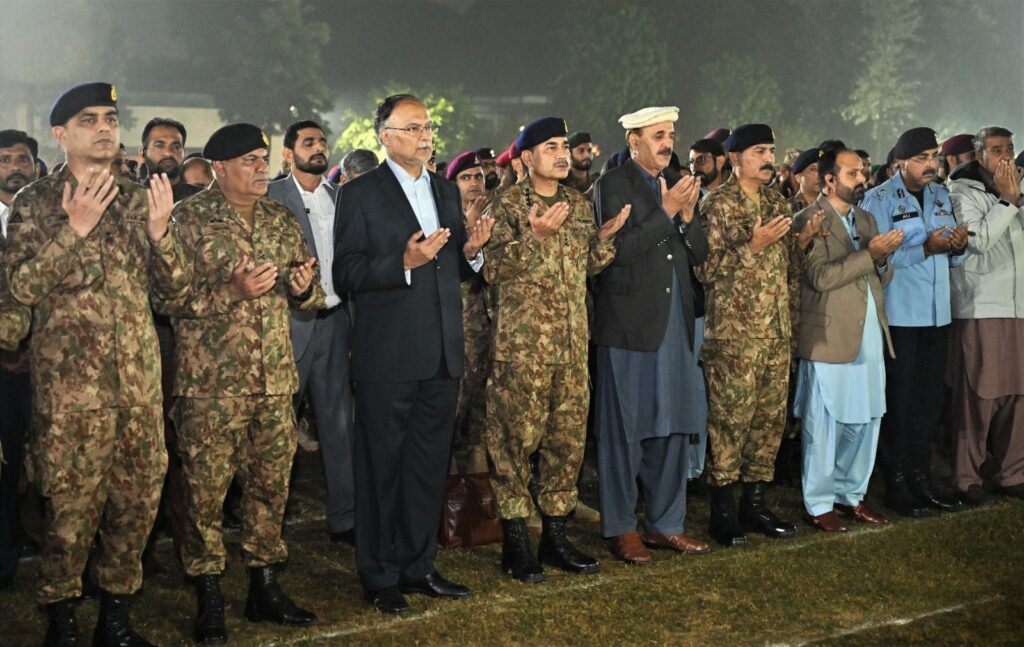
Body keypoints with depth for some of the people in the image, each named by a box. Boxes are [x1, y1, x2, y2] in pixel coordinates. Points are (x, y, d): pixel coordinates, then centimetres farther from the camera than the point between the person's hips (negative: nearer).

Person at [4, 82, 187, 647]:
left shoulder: (137, 200, 12)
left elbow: (174, 286, 10)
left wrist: (159, 232, -8)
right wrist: (75, 229, -18)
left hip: (139, 379, 4)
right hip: (69, 382, -4)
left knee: (138, 499, 8)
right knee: (72, 505, -2)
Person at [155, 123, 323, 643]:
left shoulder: (281, 220, 12)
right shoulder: (188, 219, -4)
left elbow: (310, 293, 19)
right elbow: (166, 296, -10)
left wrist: (304, 287, -5)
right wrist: (231, 290, -21)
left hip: (275, 380, 5)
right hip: (210, 382, -5)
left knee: (271, 484, 10)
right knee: (205, 490, 0)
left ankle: (264, 586, 23)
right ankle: (208, 598, 11)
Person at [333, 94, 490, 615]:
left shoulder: (447, 191, 15)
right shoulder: (361, 195, -5)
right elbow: (345, 273, -12)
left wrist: (471, 252, -1)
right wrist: (404, 262, -23)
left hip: (442, 355, 6)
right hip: (388, 355, -6)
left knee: (429, 466, 13)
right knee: (381, 468, 3)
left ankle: (417, 566, 25)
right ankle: (379, 577, 13)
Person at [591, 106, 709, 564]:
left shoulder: (678, 185, 14)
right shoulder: (613, 185, -5)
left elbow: (700, 255, 11)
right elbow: (617, 250, -16)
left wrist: (688, 216, -7)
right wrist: (666, 211, -17)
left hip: (678, 325, 7)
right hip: (630, 325, -6)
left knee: (674, 427, 10)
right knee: (624, 431, 0)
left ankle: (665, 523, 21)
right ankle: (619, 528, 11)